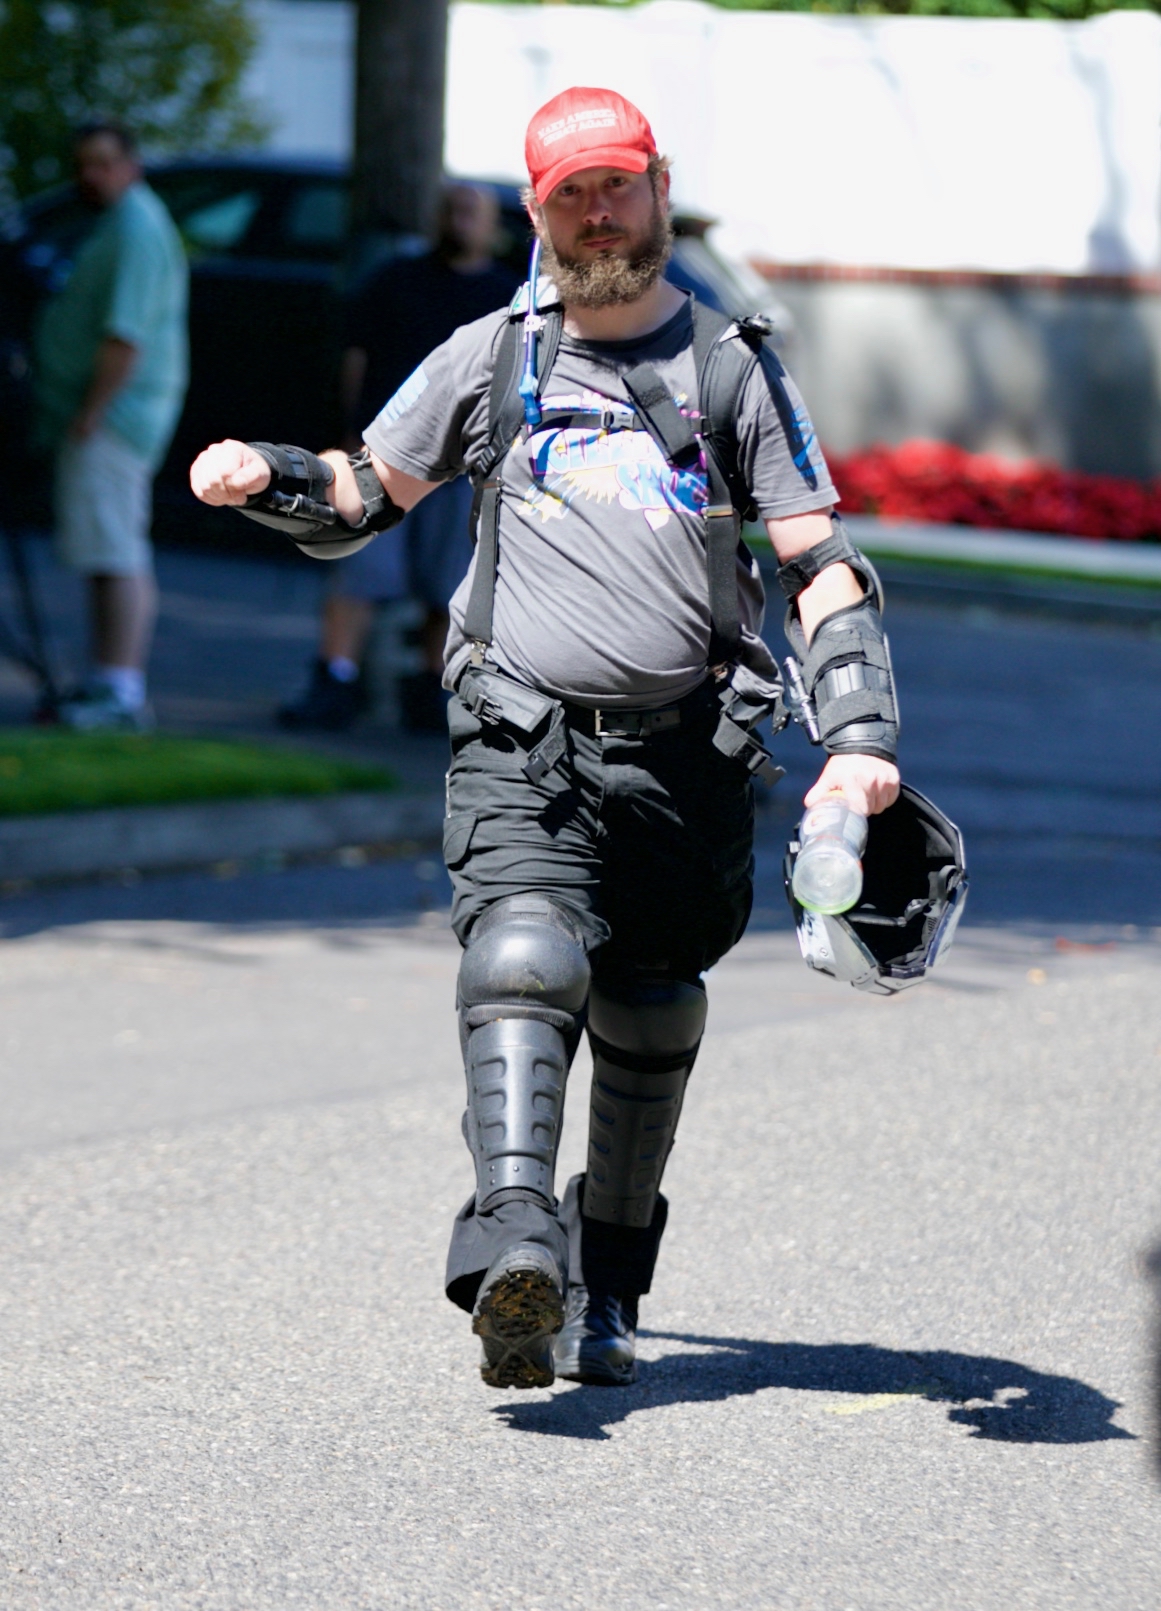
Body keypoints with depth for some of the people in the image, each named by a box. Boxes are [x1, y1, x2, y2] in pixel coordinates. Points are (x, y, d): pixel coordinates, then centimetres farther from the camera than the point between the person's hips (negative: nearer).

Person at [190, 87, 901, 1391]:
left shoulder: (735, 370, 9)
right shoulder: (491, 360, 11)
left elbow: (822, 566, 6)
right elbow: (360, 498, 22)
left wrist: (860, 735, -8)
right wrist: (264, 476, 0)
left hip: (685, 759, 1)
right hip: (522, 748, -1)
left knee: (646, 1031, 8)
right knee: (524, 958, -25)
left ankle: (603, 1296, 25)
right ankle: (513, 1245, -41)